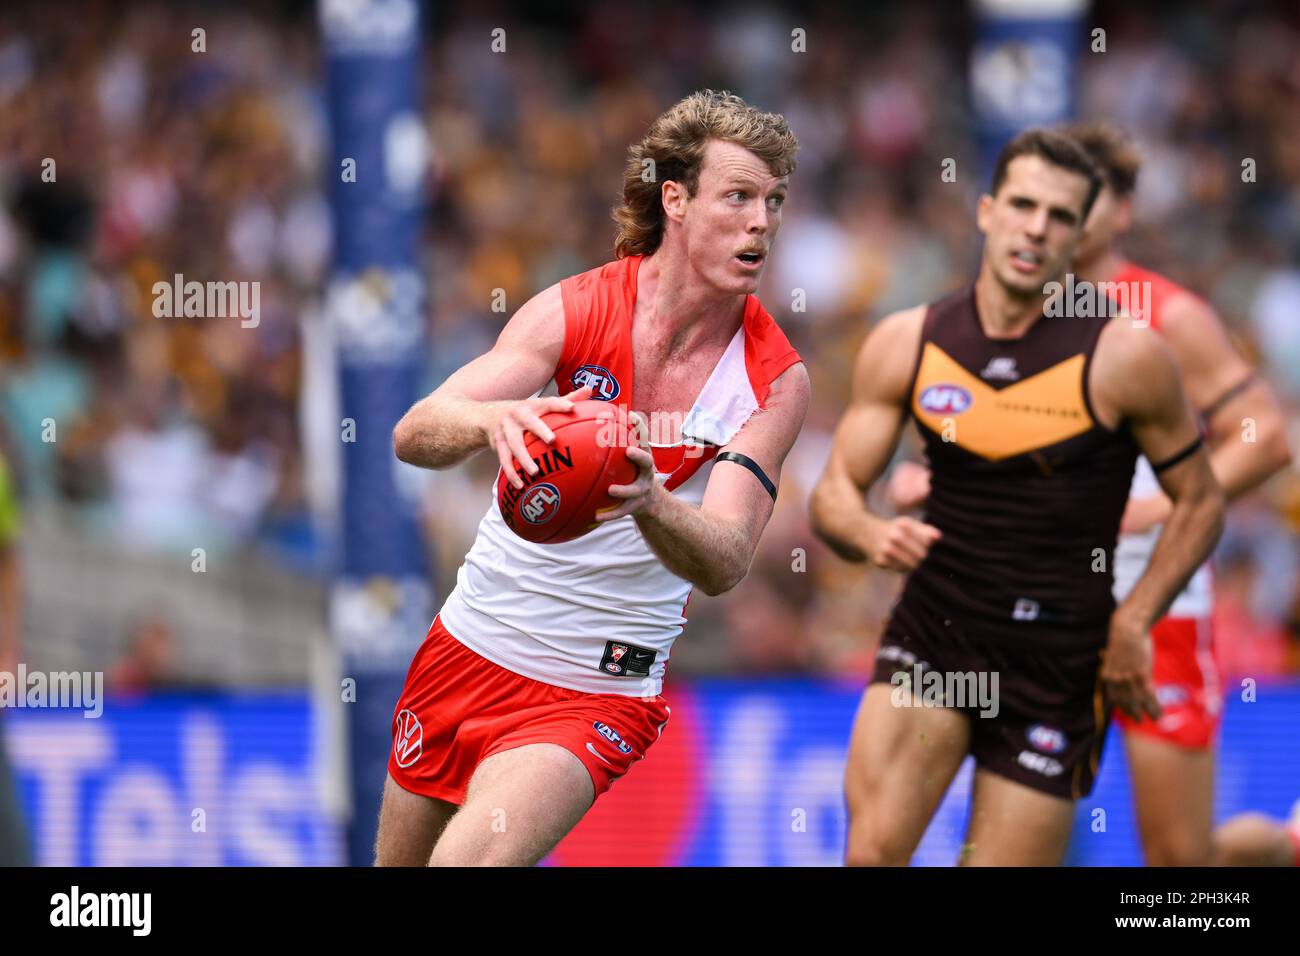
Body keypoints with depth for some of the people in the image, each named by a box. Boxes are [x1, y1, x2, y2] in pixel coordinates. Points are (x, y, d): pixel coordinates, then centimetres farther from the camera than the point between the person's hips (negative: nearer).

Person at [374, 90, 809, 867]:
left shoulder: (776, 380, -10)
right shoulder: (575, 309, -10)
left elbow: (726, 564, -21)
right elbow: (414, 435, -21)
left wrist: (649, 501, -43)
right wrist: (493, 419, -45)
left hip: (598, 692, -2)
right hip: (472, 647, 2)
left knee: (475, 855, -27)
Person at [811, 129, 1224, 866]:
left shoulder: (1124, 356, -8)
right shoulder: (906, 345, -1)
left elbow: (1201, 502, 4)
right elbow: (835, 492, 6)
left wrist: (1132, 624, -5)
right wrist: (870, 535, -17)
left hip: (1058, 662, -1)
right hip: (932, 637, 1)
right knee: (874, 848, -20)